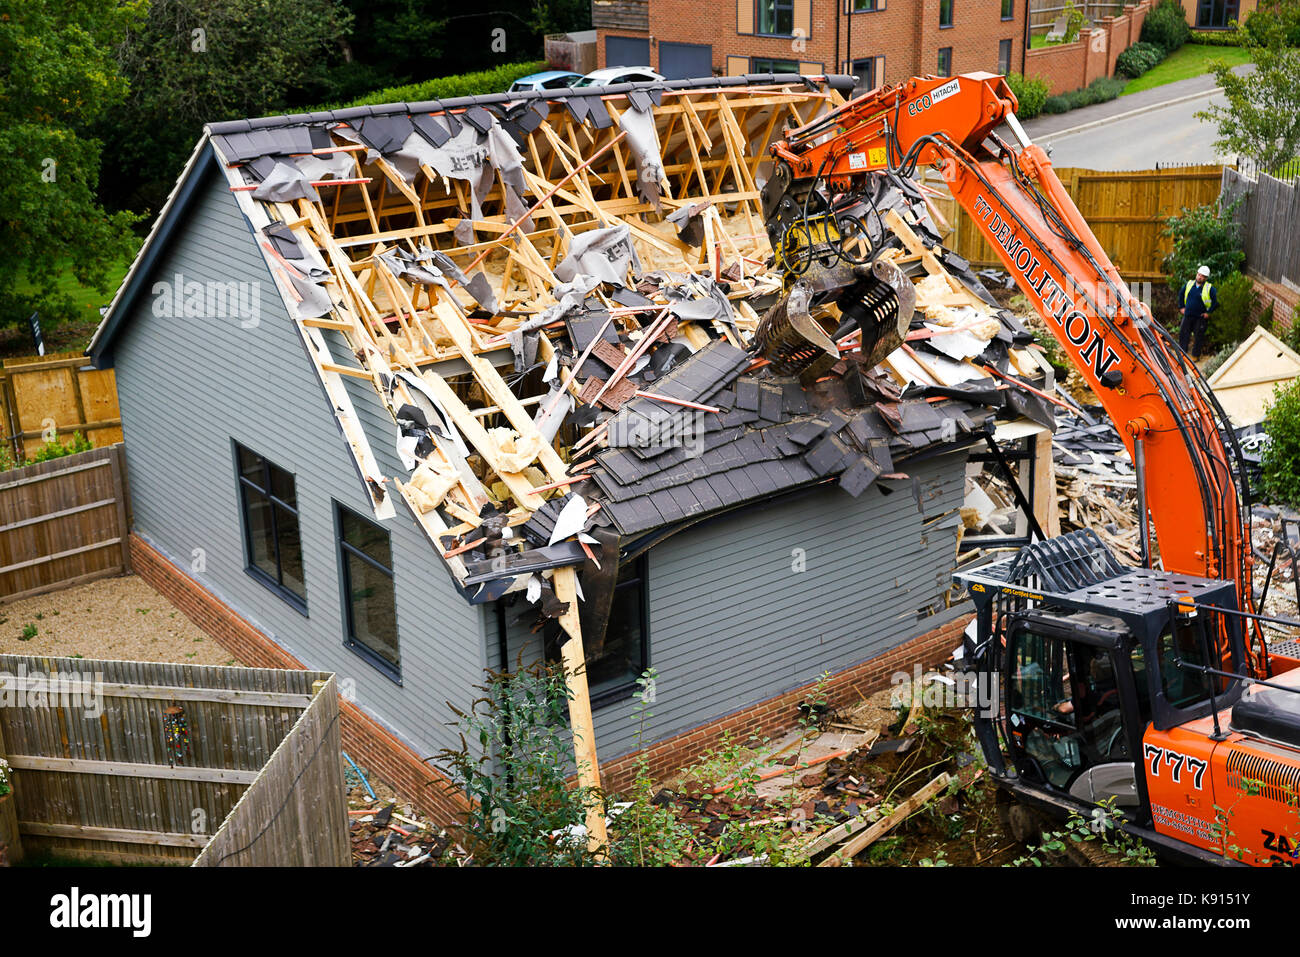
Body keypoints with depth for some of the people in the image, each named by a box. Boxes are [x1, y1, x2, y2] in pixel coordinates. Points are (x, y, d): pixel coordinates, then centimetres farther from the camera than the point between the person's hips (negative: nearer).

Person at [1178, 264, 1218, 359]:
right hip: (1187, 315, 4)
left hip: (1200, 317, -4)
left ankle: (1196, 355, 15)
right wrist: (1181, 307, 13)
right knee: (1183, 334, 4)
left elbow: (1216, 301, -5)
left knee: (1198, 337, 3)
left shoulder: (1209, 288, -8)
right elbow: (1181, 295, 19)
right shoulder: (1189, 284, 4)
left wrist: (1209, 312, -7)